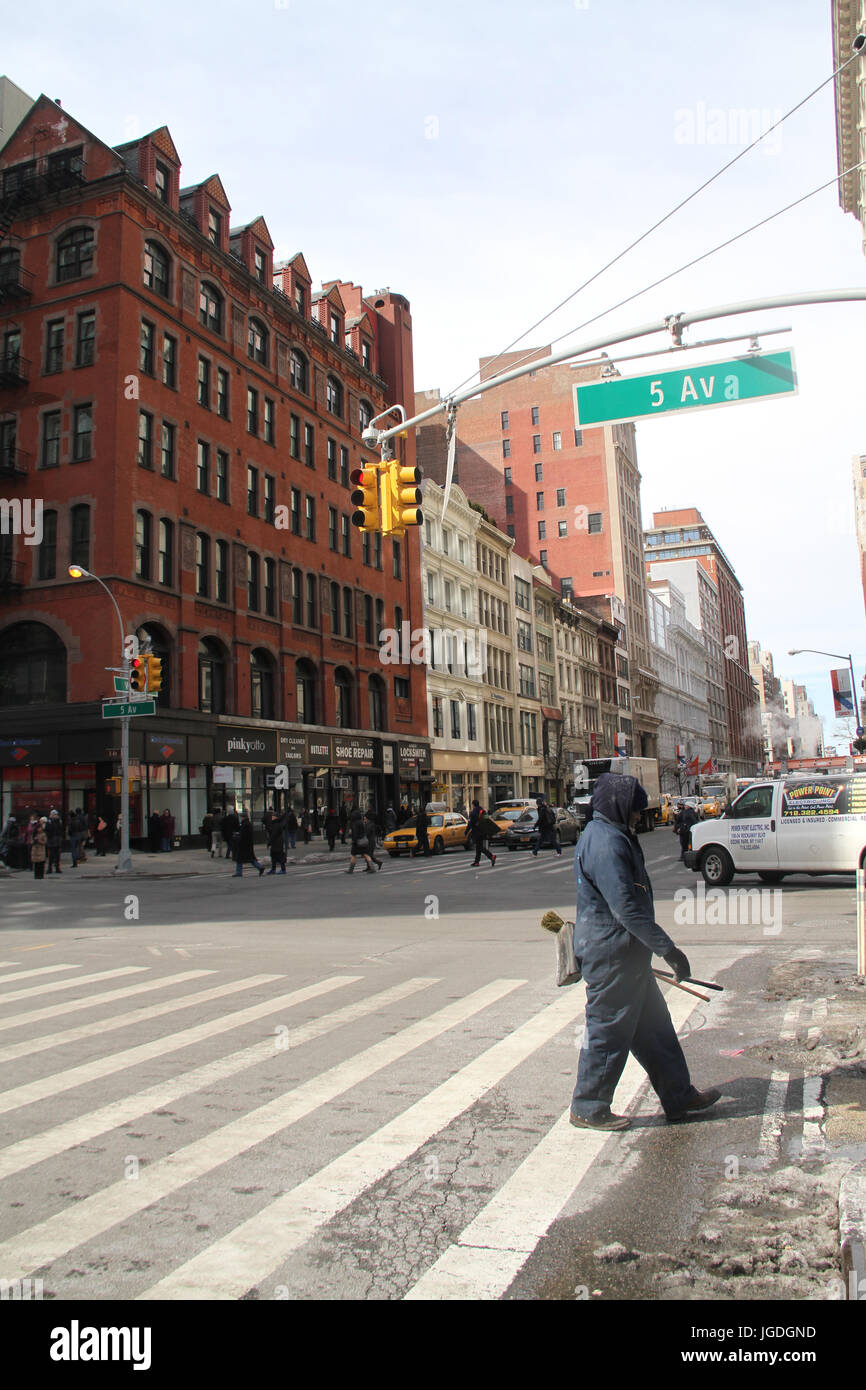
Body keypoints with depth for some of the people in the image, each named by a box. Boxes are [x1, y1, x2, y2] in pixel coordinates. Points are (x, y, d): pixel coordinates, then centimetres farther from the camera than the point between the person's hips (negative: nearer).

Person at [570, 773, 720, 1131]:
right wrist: (667, 948, -24)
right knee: (608, 1033, 2)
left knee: (653, 1026, 17)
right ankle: (589, 1109, 15)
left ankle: (679, 1097, 28)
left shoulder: (610, 836, 14)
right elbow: (625, 907, -26)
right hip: (611, 956, -11)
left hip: (626, 954, 11)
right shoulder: (605, 843, -21)